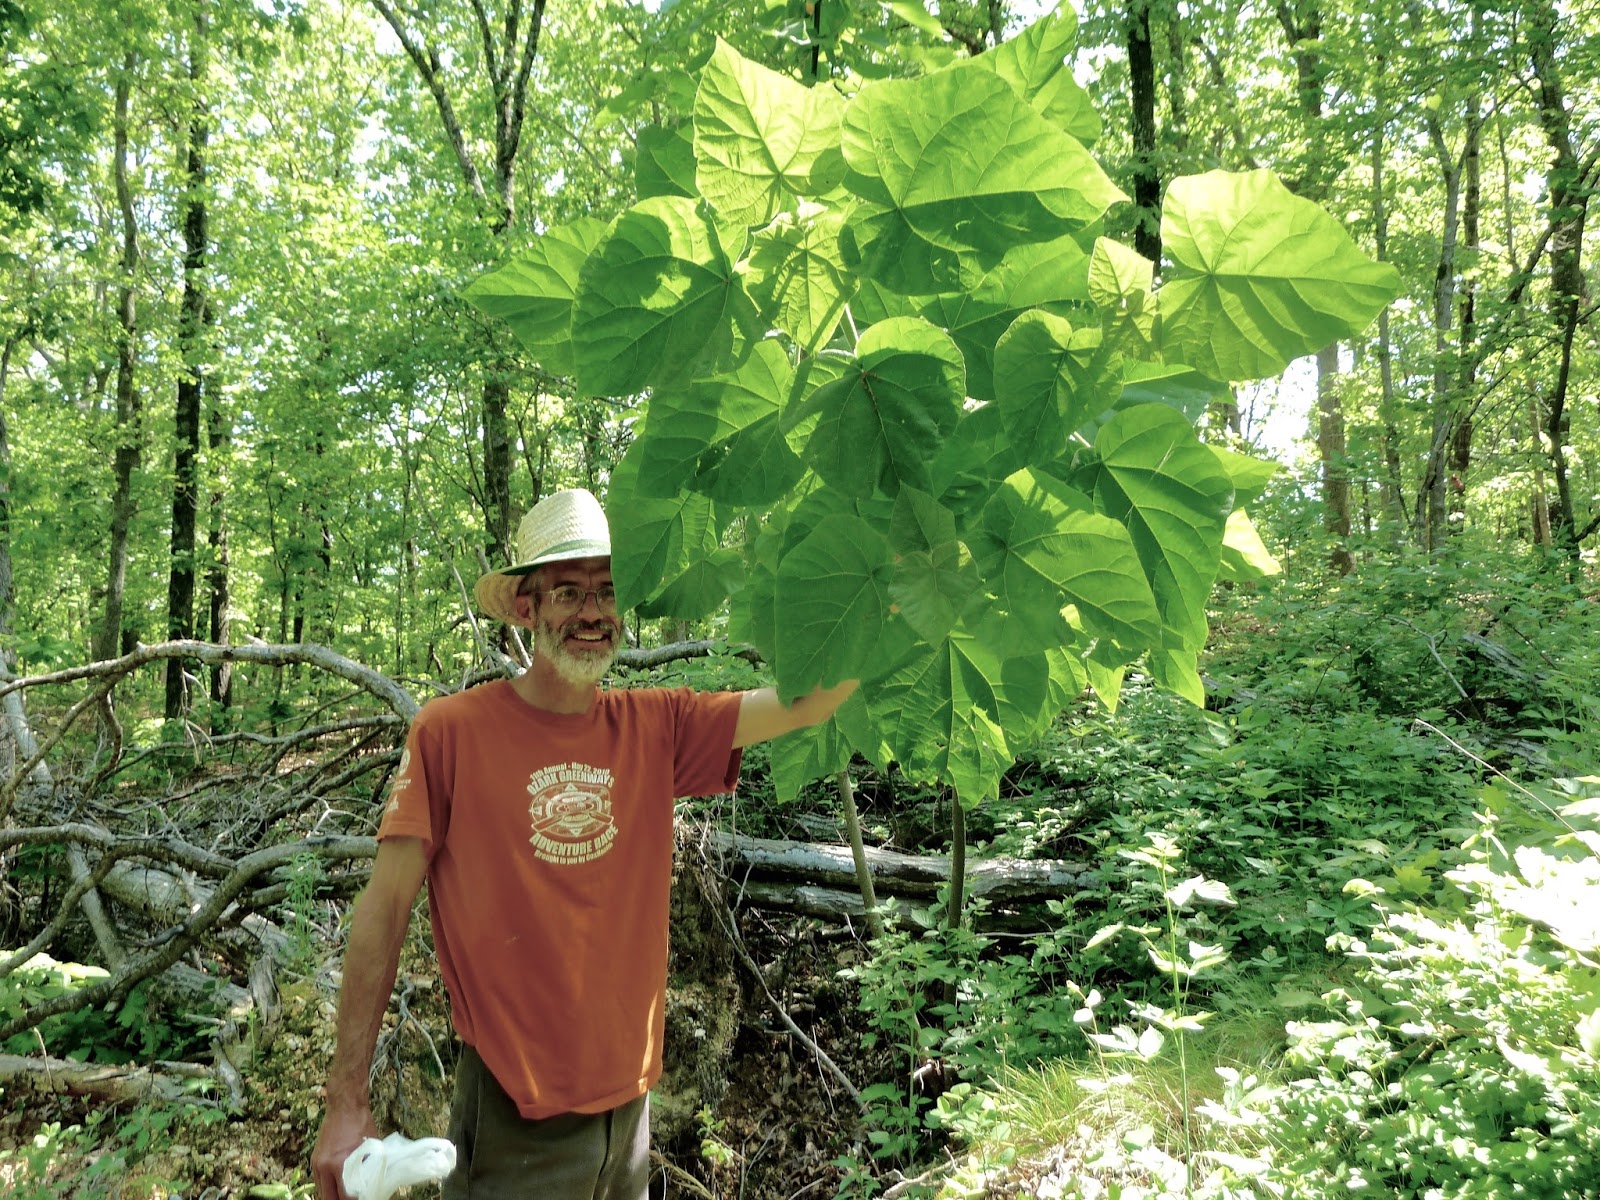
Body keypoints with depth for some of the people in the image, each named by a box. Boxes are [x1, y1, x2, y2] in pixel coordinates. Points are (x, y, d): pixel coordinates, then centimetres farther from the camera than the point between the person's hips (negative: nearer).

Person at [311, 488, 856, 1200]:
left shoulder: (655, 728, -4)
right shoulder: (450, 731, -12)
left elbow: (805, 703, -12)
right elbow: (384, 909, -10)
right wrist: (346, 1104, -11)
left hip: (629, 1104, 4)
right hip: (513, 1119, -3)